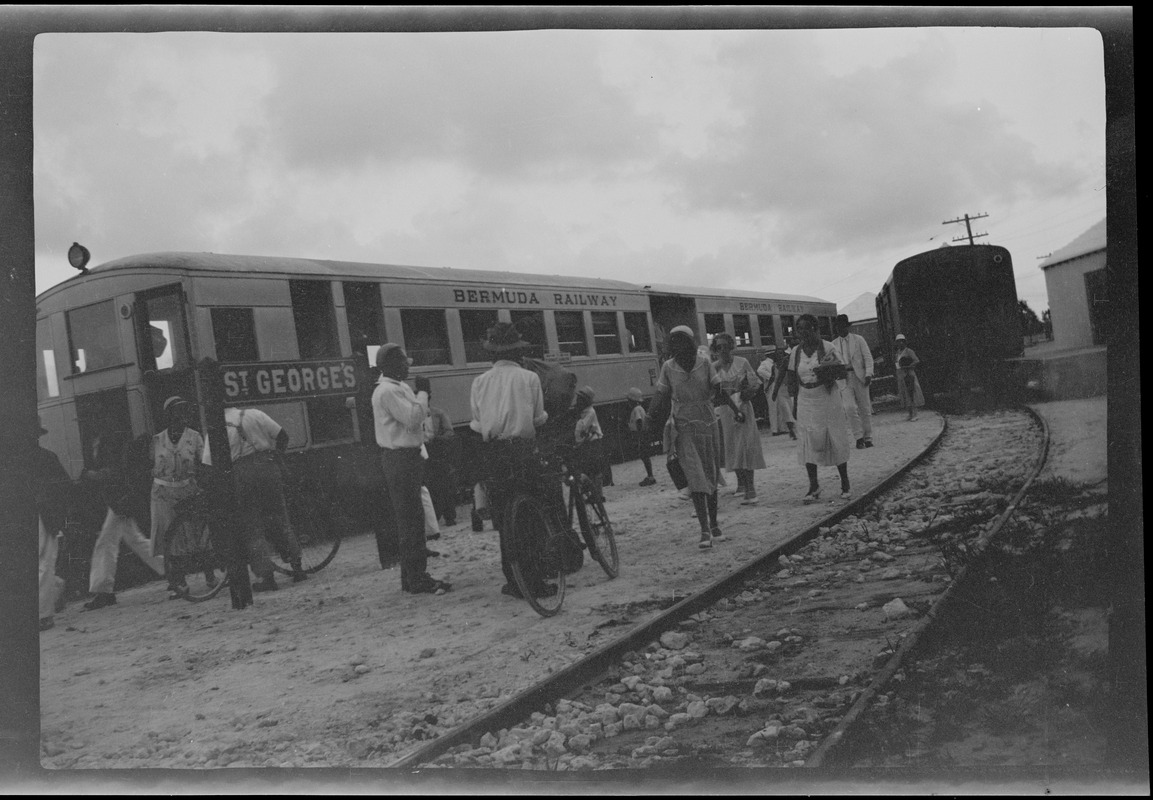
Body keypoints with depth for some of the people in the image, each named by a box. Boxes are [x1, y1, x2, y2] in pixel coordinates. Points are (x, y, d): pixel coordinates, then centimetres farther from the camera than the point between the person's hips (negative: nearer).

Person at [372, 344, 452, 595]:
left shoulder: (398, 387, 17)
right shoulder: (388, 391, -16)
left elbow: (416, 417, 19)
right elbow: (413, 419, -22)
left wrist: (421, 398, 3)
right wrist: (423, 394, -11)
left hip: (407, 457, 11)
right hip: (399, 459, -11)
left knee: (410, 518, 14)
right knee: (410, 519, -8)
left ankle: (412, 576, 21)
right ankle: (417, 579, -4)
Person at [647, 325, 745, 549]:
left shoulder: (705, 364, -2)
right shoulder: (668, 368, -3)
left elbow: (719, 391, 1)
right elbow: (661, 396, 4)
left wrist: (735, 410, -8)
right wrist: (652, 420, -5)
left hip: (707, 424, 2)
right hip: (684, 428, -2)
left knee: (710, 475, 9)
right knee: (695, 478, -11)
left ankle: (713, 523, 23)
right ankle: (705, 530, -13)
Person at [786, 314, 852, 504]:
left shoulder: (827, 347, -6)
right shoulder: (796, 351, 4)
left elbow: (842, 372, -4)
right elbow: (792, 377, 12)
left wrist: (827, 371, -22)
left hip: (828, 401, -3)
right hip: (806, 403, 3)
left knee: (836, 441, 3)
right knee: (808, 443, -1)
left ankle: (845, 484, 14)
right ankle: (813, 486, 5)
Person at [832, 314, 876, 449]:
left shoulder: (858, 339, 6)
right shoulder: (833, 344, 12)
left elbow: (868, 357, 2)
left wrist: (868, 374, -10)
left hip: (860, 376, -1)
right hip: (844, 378, 1)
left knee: (865, 408, 2)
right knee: (850, 408, -16)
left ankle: (868, 438, 12)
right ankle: (859, 437, -8)